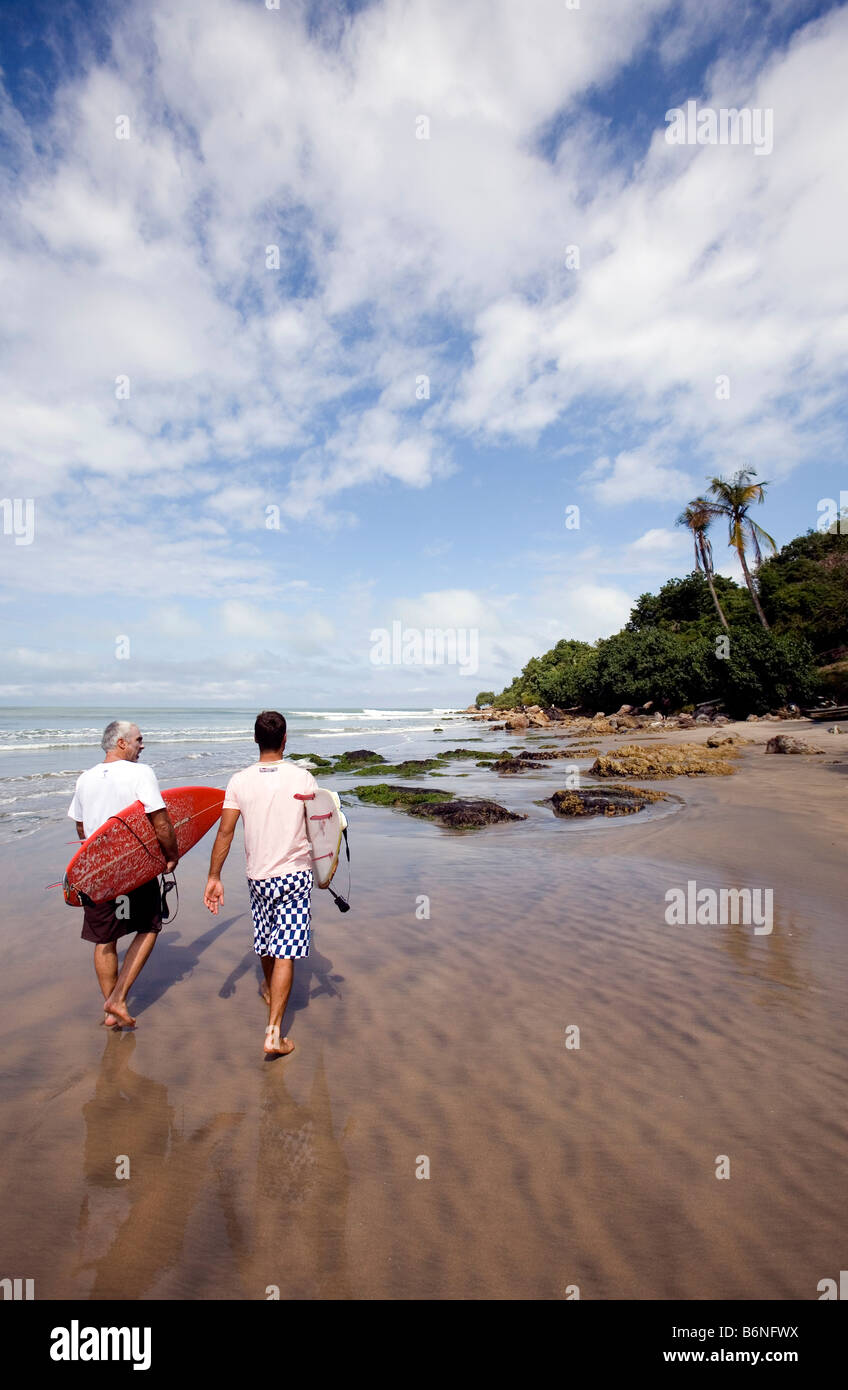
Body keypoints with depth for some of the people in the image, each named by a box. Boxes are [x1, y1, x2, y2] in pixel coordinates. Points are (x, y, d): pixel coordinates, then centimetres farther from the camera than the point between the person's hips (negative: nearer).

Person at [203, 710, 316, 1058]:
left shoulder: (239, 781, -6)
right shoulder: (303, 777, -10)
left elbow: (225, 832, -7)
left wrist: (214, 878, 1)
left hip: (258, 876, 3)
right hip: (295, 874, -3)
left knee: (266, 942, 25)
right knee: (285, 953, 1)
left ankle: (269, 991, 50)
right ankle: (273, 1033, 0)